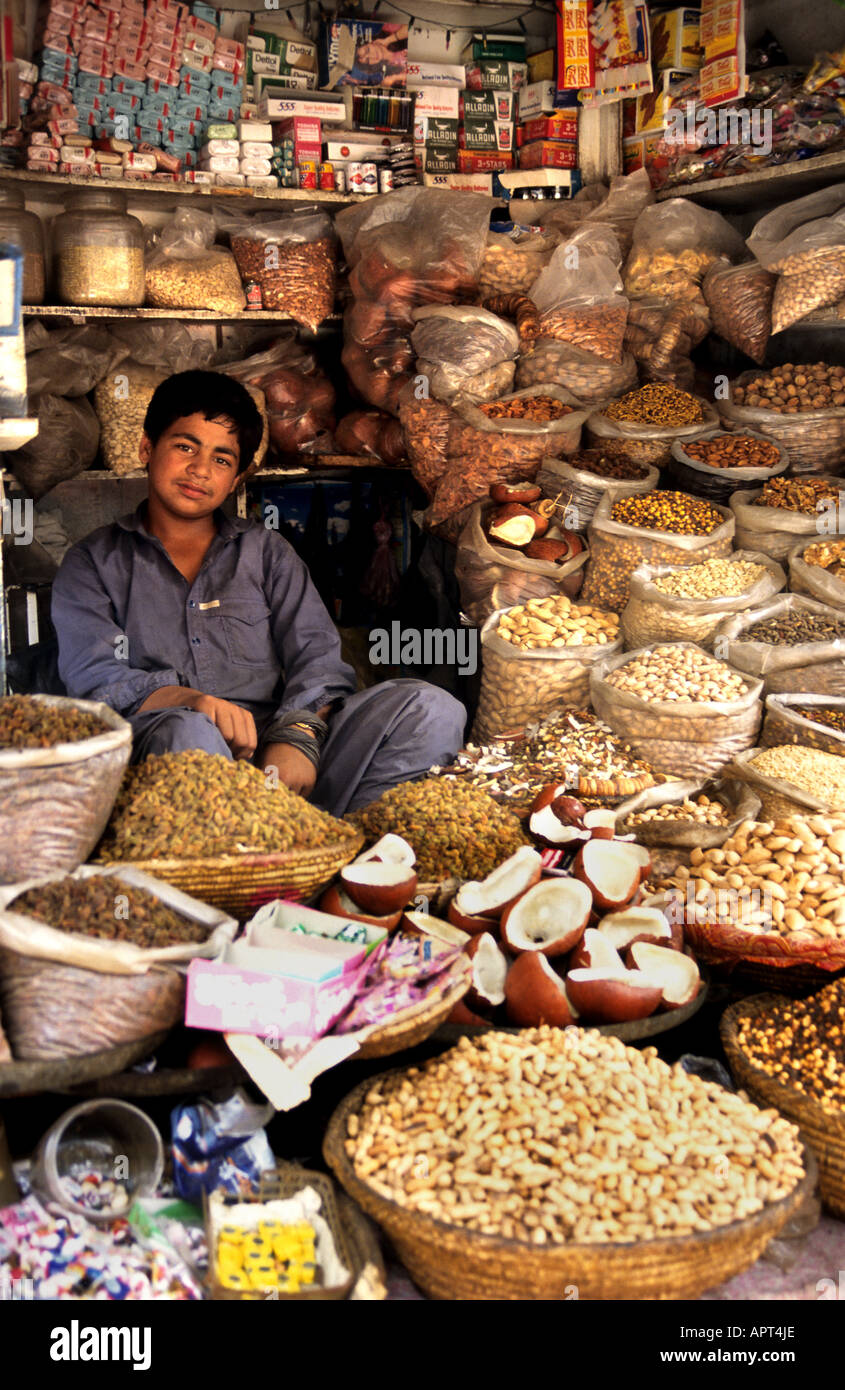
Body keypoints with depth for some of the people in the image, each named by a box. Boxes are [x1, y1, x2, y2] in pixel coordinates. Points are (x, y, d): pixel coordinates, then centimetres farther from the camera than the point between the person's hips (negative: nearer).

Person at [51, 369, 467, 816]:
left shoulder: (265, 550, 24)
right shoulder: (93, 562, 17)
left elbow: (318, 657, 10)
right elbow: (93, 675, 0)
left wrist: (297, 733, -13)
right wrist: (187, 700, -22)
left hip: (279, 753, 3)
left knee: (430, 708, -21)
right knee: (189, 733, -40)